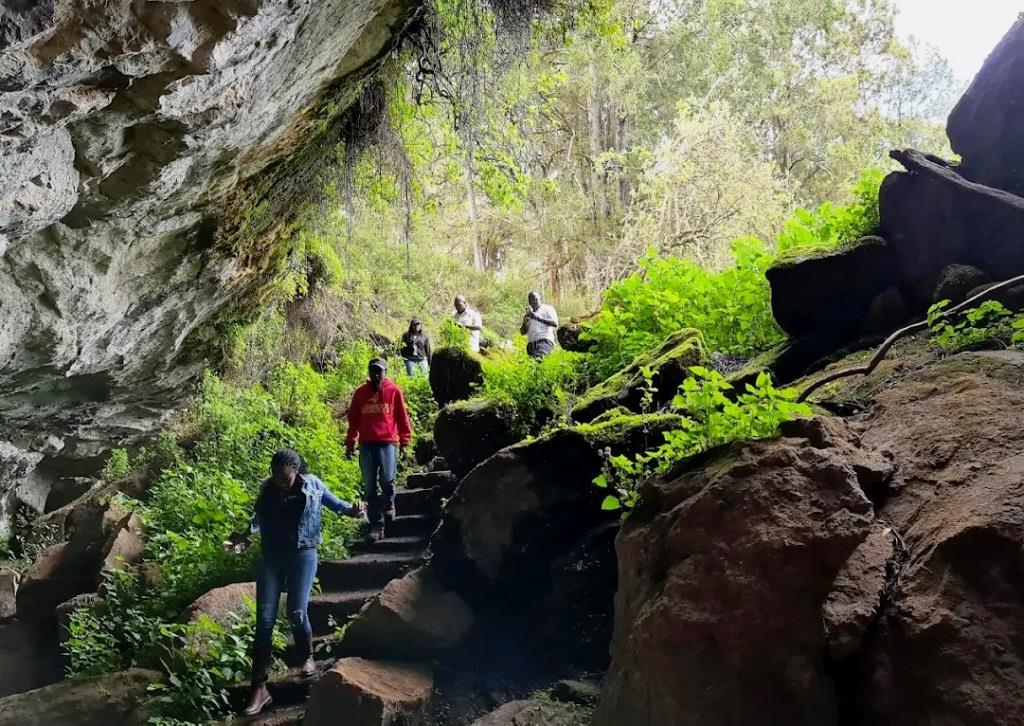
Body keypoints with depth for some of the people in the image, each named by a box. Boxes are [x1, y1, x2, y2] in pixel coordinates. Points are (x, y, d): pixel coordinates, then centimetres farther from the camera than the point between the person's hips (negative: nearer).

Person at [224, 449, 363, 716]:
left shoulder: (312, 485, -4)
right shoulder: (267, 488, 2)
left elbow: (332, 501, 7)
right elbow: (259, 515, 17)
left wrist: (351, 509, -11)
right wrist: (246, 534, 2)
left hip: (302, 555, -2)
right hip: (271, 556, 3)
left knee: (296, 612, -7)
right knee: (264, 618, -3)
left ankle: (308, 658, 26)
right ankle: (260, 688, 1)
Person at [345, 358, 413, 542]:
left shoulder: (394, 391, 5)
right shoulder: (360, 392, 12)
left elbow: (402, 418, 6)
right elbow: (353, 419, 16)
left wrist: (404, 441, 2)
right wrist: (350, 443, 13)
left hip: (387, 442, -2)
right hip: (366, 445, 3)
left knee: (387, 480, -12)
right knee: (370, 488, 2)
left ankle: (388, 505, 21)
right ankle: (376, 525, 11)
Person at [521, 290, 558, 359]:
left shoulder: (547, 308, 11)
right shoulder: (529, 313, 27)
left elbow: (555, 323, -7)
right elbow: (523, 332, 21)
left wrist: (538, 318, -14)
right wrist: (525, 323, 0)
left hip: (545, 340, -6)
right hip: (531, 343, 6)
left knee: (538, 357, -31)